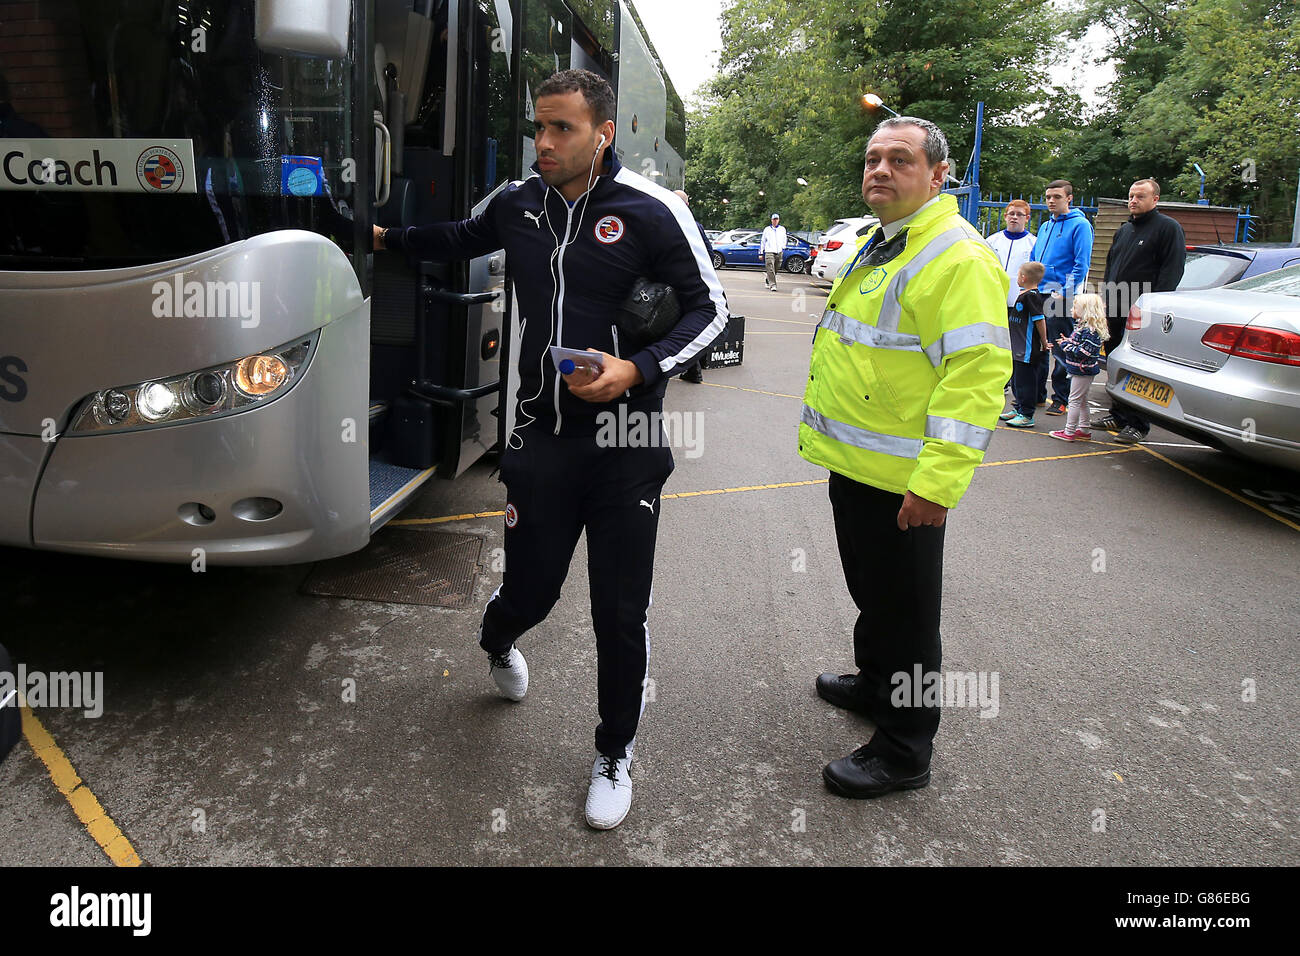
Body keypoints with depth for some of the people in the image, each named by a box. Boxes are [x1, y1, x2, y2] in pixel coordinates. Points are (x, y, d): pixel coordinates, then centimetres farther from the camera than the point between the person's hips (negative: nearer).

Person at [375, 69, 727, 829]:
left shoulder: (652, 212, -8)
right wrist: (387, 236, 22)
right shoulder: (519, 203, 7)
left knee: (621, 615, 4)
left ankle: (615, 758, 28)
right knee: (530, 590, 11)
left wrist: (639, 371, -17)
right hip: (541, 439, 3)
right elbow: (461, 240, 29)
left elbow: (710, 307, -4)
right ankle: (498, 645, 52)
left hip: (625, 446, -3)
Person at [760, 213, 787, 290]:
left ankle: (767, 277, 35)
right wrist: (761, 253, 9)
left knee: (775, 270, 8)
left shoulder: (782, 229, 14)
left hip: (779, 252, 3)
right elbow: (762, 241, 13)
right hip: (769, 252, -2)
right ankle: (773, 285, -17)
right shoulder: (767, 229, 10)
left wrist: (783, 248, 6)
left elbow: (784, 239, 22)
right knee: (771, 269, -15)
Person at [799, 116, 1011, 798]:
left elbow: (976, 377, -25)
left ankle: (903, 752, 18)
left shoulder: (958, 258, -18)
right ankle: (873, 684, 46)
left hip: (903, 483, -9)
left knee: (902, 612, 3)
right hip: (852, 462, 9)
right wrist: (820, 424, 25)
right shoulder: (877, 244, 14)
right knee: (870, 591, 25)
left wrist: (937, 482, -29)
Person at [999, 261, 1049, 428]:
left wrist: (1044, 343, -15)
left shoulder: (1032, 296, -17)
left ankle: (1026, 415, 0)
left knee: (1024, 381, -5)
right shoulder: (1022, 294, 13)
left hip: (1028, 349, -10)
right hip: (1017, 348, 10)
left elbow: (1040, 320, -18)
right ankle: (1018, 409, 29)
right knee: (1015, 378, 18)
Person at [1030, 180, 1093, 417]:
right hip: (1038, 296, 7)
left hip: (1061, 297, -7)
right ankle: (1036, 393, 21)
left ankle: (1061, 399, 4)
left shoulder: (1079, 225, -4)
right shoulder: (1045, 226, 18)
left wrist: (1065, 293, -18)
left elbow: (1081, 264, -11)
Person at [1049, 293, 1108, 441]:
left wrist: (1067, 345, -18)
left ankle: (1069, 432, 3)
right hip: (1079, 370, 10)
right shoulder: (1082, 326, 9)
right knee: (1082, 401, 17)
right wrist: (1067, 342, 4)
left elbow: (1084, 352, -27)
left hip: (1083, 371, -10)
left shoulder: (1090, 330, -22)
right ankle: (1084, 430, 26)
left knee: (1075, 400, -3)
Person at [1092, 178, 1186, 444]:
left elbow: (1171, 272, -11)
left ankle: (1138, 425, -2)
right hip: (1116, 311, 8)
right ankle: (1118, 416, 24)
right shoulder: (1125, 230, 22)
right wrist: (1106, 301, 18)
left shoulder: (1168, 228, -3)